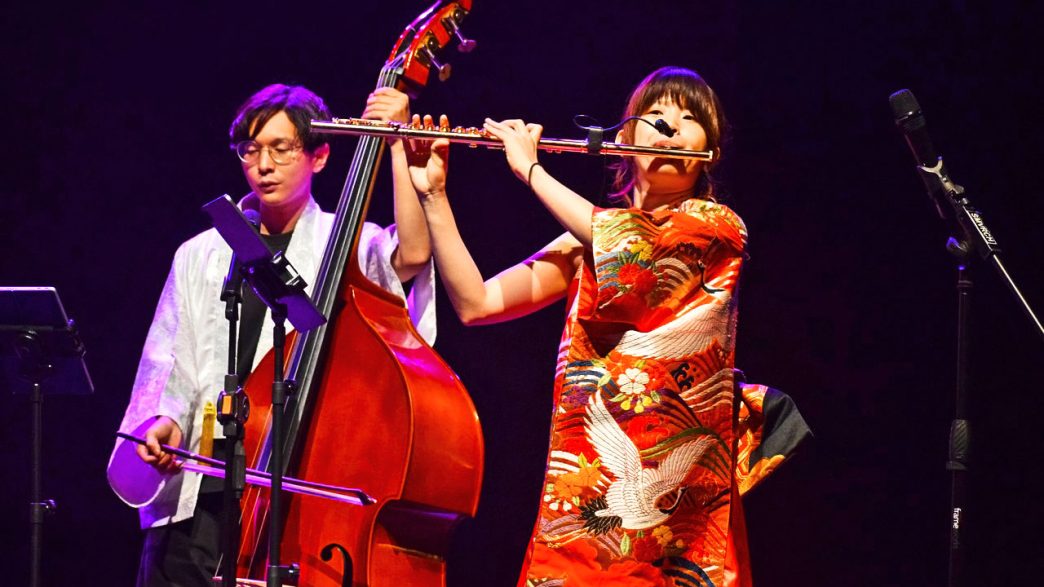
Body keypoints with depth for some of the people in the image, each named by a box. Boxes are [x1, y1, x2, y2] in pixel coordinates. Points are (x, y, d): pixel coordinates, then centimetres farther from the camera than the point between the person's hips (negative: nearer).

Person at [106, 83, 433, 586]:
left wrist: (398, 144, -14)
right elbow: (167, 370, 16)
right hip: (200, 489, 3)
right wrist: (161, 421, -4)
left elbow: (413, 253, -16)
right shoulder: (201, 256, 16)